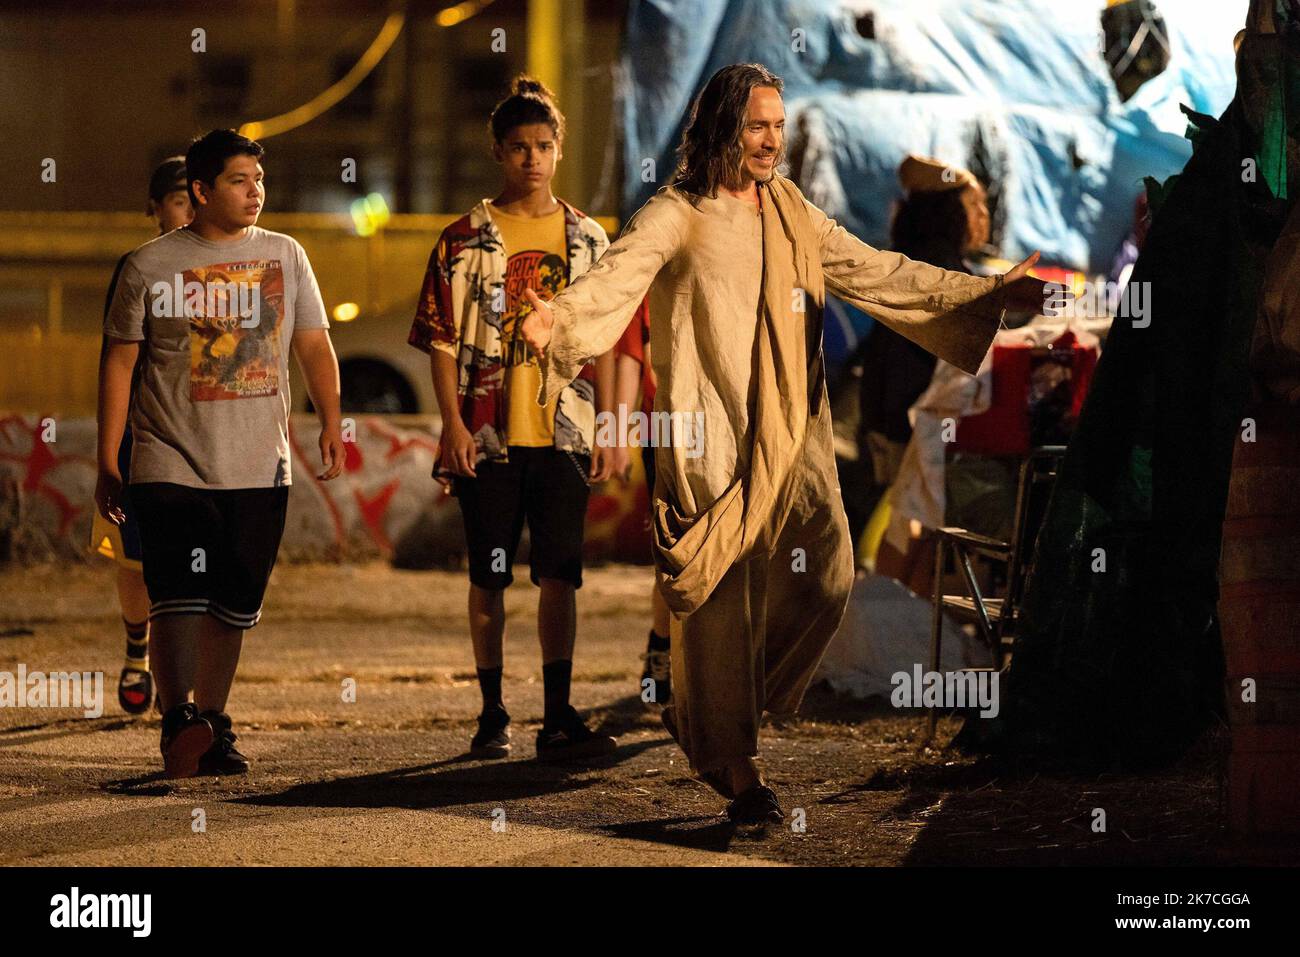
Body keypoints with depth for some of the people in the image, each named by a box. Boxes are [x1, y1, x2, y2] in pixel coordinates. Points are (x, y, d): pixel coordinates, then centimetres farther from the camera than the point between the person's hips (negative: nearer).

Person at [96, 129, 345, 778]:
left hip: (260, 469, 3)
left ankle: (212, 726, 17)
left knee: (233, 608, 6)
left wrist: (331, 422, -2)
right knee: (179, 598, -15)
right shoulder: (150, 266, 1)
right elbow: (119, 363, 4)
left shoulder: (284, 256, 11)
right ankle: (177, 722, -13)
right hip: (172, 464, -3)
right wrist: (107, 466, 1)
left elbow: (313, 345, 14)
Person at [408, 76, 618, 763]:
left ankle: (558, 719, -4)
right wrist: (452, 424, -9)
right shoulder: (465, 240, 2)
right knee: (489, 578, 5)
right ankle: (492, 716, 14)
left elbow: (602, 344, 10)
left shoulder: (587, 239, 8)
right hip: (487, 435, -1)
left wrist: (607, 429, 5)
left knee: (559, 576, -4)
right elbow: (443, 343, 0)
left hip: (563, 432, 1)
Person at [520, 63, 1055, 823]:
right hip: (710, 437, -5)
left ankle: (706, 715, 12)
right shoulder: (677, 216, -3)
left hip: (791, 433, 5)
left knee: (826, 572, -10)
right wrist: (558, 318, -40)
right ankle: (736, 764, 7)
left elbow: (876, 272, 22)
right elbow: (618, 276, -19)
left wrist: (988, 292, 22)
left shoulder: (793, 216, 15)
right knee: (720, 600, -3)